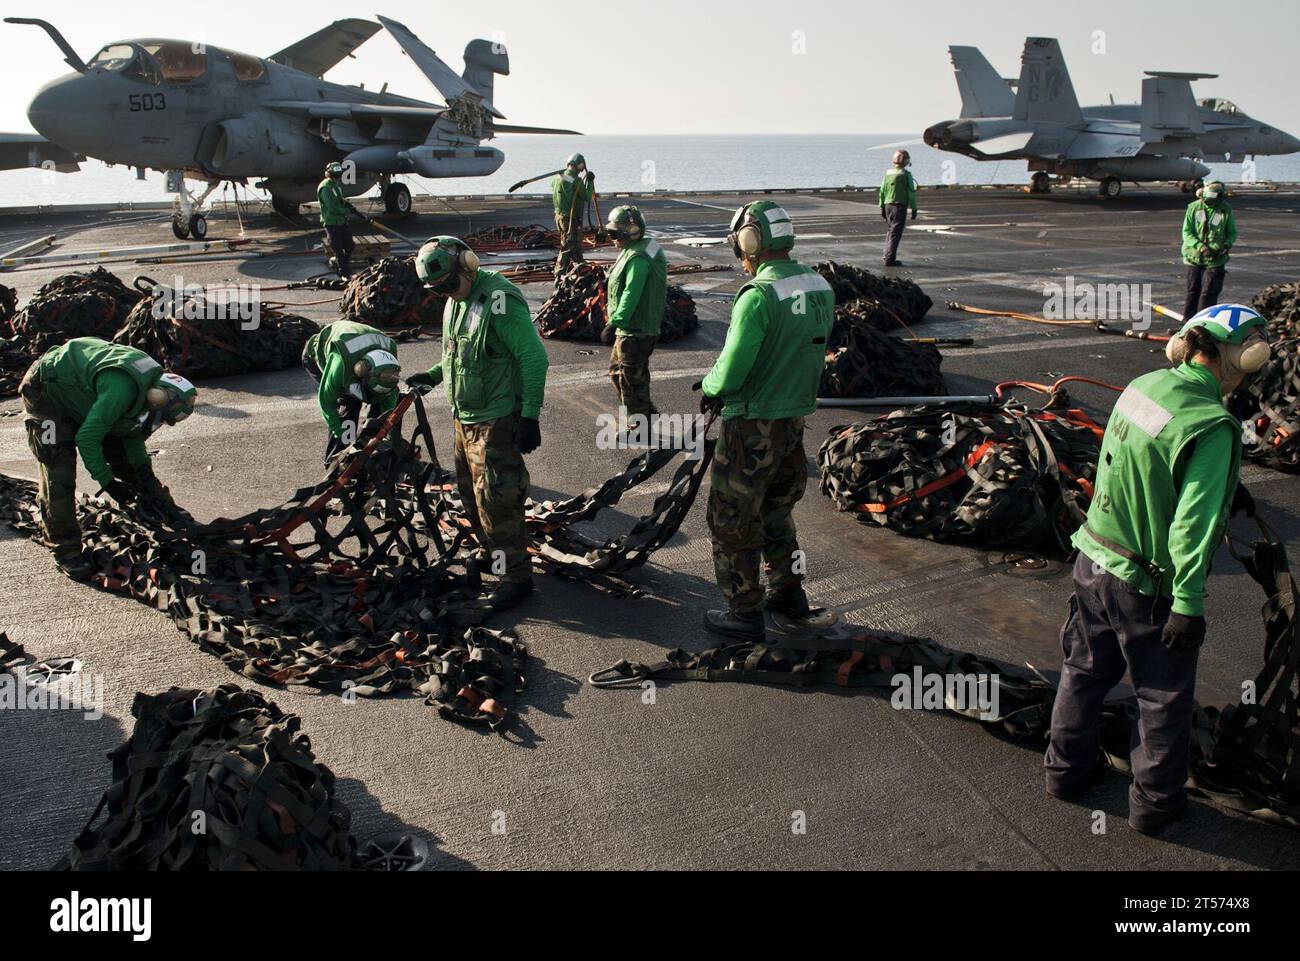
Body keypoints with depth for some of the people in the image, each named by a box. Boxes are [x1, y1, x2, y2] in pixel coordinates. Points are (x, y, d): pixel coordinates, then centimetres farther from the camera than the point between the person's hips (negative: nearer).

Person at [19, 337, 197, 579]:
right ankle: (66, 550, -5)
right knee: (59, 474, -12)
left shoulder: (151, 380, -8)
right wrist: (108, 482, -25)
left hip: (78, 394, 9)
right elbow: (86, 437, -33)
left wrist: (144, 471, -1)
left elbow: (133, 429, 6)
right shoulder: (122, 388, -38)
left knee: (120, 454, 13)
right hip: (45, 393, -9)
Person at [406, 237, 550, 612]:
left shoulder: (500, 300, -20)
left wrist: (530, 416, -23)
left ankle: (517, 577, 6)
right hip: (465, 417, 9)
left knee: (496, 498, -6)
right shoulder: (456, 302, 9)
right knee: (471, 493, 19)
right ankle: (490, 553, 38)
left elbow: (534, 358, -22)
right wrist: (433, 375, 9)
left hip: (496, 422, -9)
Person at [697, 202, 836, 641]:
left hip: (752, 428, -8)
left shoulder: (758, 297, -23)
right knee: (776, 510, 25)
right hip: (795, 419, 8)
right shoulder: (820, 287, 2)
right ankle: (789, 593, 36)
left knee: (733, 521, 7)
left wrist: (710, 388, -1)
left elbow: (731, 371, -21)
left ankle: (745, 614, 16)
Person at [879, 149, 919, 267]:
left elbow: (882, 191, 9)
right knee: (895, 233, -4)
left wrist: (882, 207, 16)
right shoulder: (906, 174, -9)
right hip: (900, 206, -6)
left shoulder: (888, 173, 6)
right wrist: (914, 209, -2)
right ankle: (890, 259, -7)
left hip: (888, 206, 6)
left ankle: (888, 255, 19)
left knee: (891, 230, 21)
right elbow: (911, 193, -9)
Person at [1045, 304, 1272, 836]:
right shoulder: (1212, 426, -25)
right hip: (1147, 586, -7)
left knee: (1085, 671, 23)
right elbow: (1192, 523, -26)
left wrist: (1222, 488, 19)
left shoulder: (1144, 386, -4)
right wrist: (1189, 603, -19)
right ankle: (1155, 802, 33)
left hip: (1094, 560, 7)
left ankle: (1067, 769, 42)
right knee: (1165, 697, 16)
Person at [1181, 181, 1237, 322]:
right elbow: (1186, 232, -6)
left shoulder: (1226, 210, -1)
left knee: (1208, 294, -4)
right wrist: (1200, 246, -20)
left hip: (1215, 259, -1)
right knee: (1193, 291, 13)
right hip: (1194, 257, 1)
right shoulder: (1194, 208, -3)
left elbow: (1232, 233, 10)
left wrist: (1227, 244, -12)